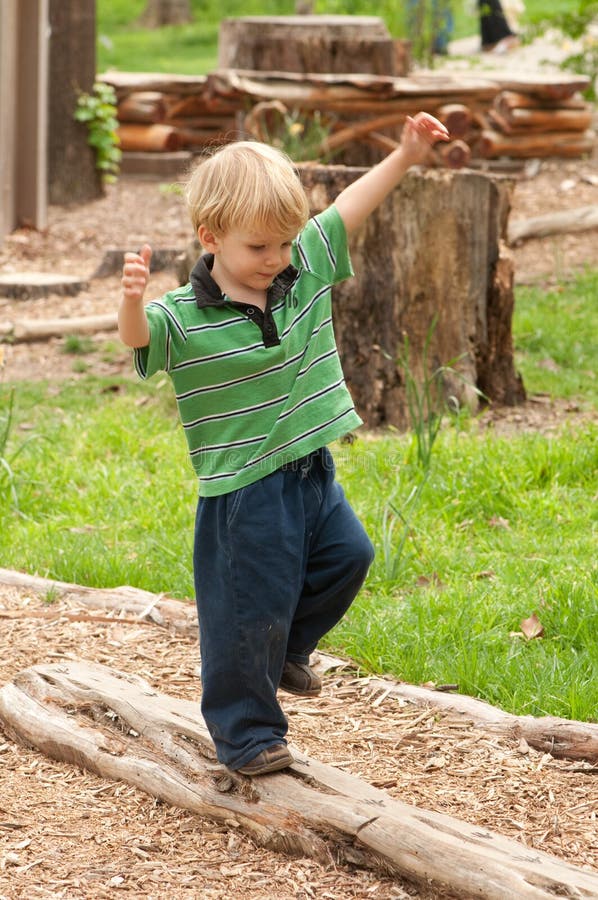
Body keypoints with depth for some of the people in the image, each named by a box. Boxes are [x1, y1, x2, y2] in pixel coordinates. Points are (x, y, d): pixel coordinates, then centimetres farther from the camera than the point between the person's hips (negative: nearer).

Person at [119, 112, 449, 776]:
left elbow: (351, 207, 5)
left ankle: (285, 650, 39)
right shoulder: (185, 319, -18)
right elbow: (138, 337, -35)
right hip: (245, 492, -6)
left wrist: (406, 155, 2)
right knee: (251, 611, 2)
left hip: (312, 472, 6)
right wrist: (132, 300, -56)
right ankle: (246, 733, 18)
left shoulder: (305, 271, -1)